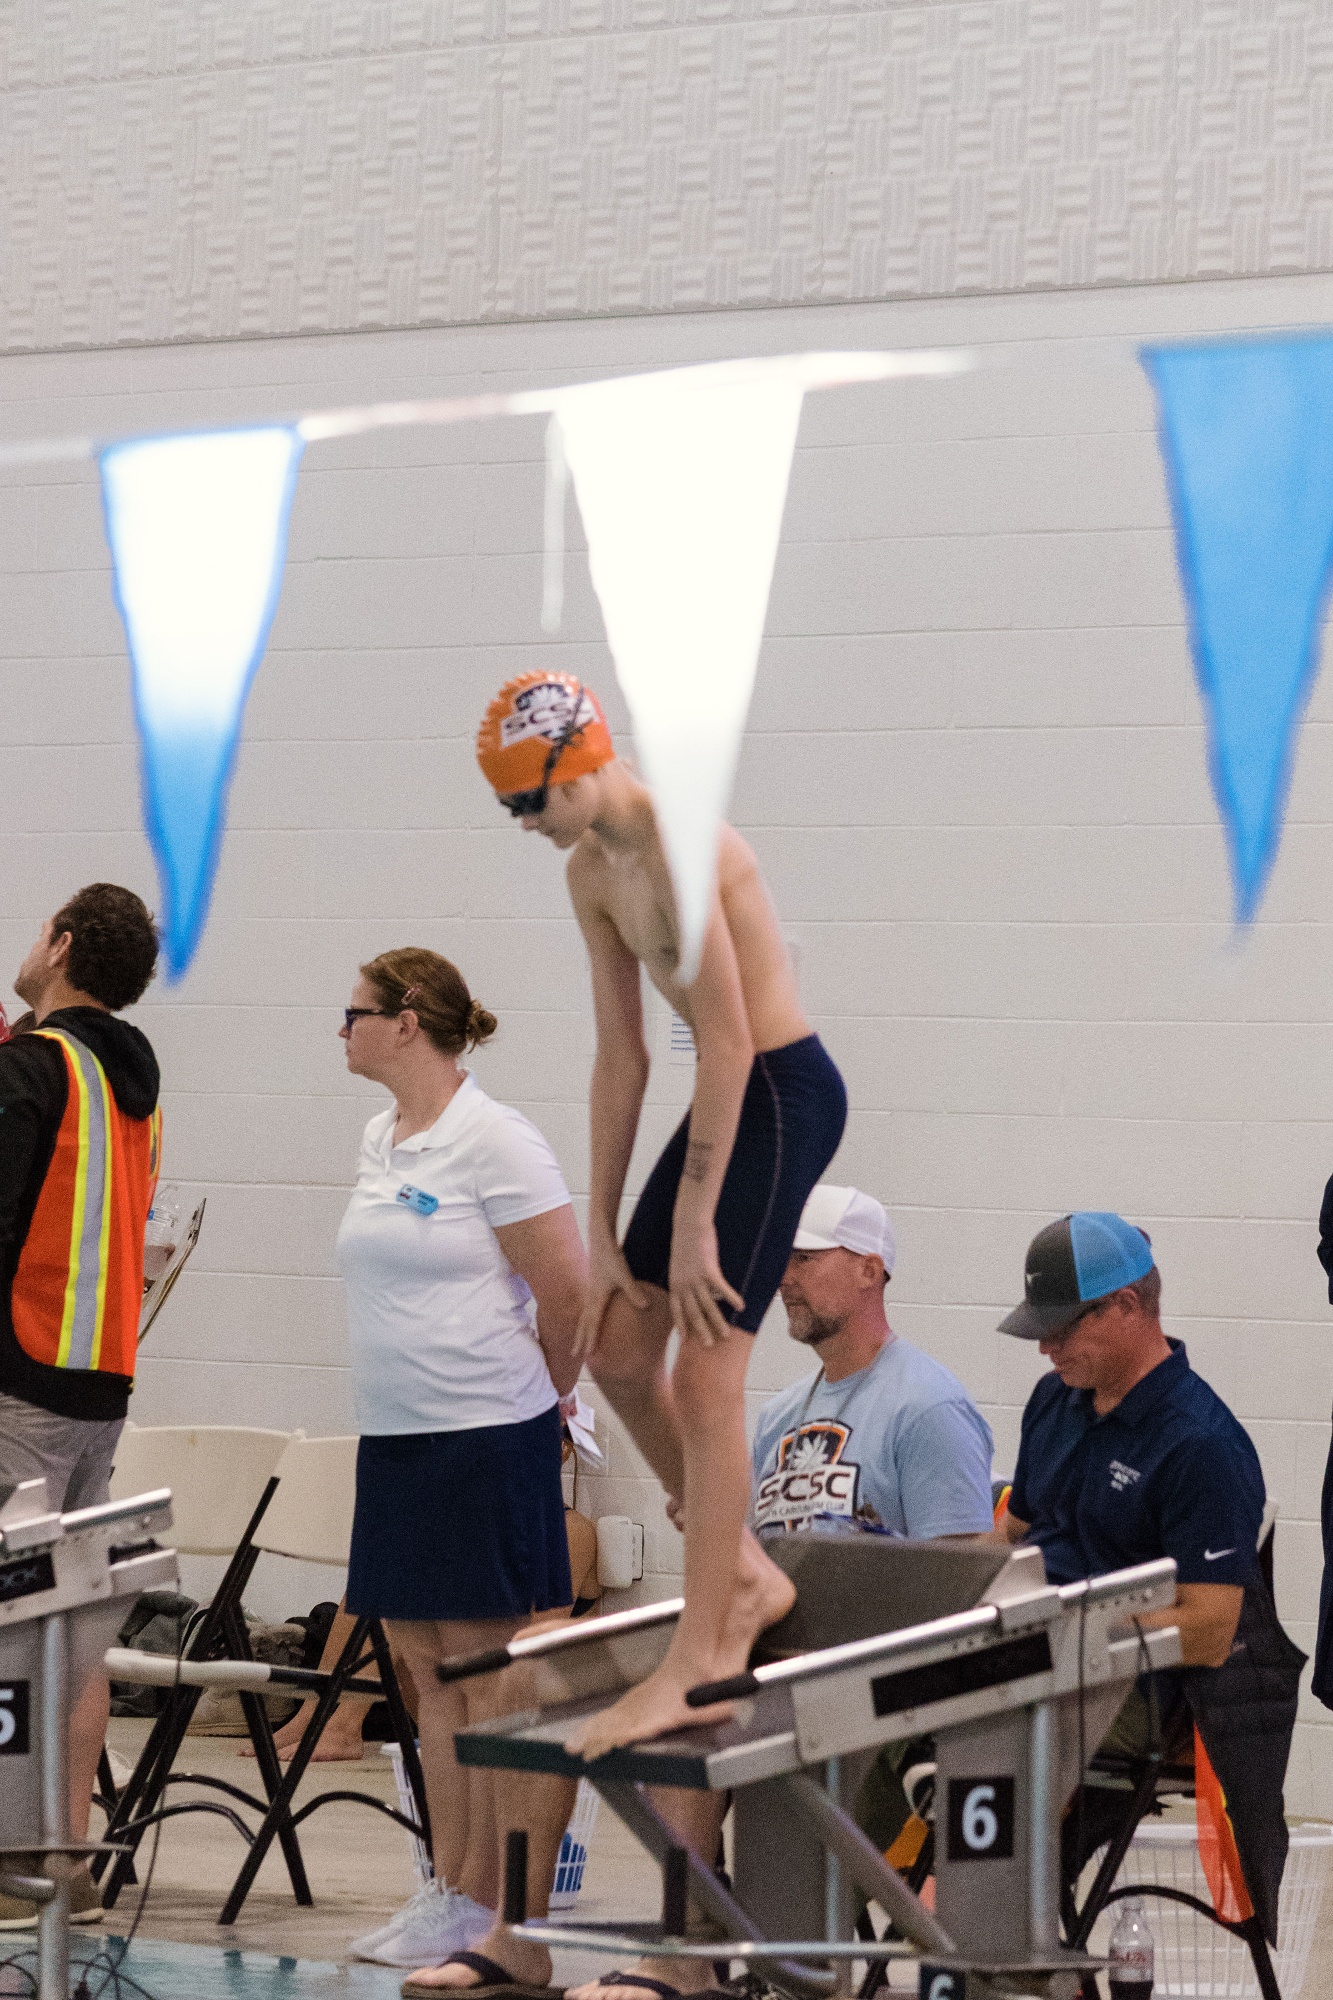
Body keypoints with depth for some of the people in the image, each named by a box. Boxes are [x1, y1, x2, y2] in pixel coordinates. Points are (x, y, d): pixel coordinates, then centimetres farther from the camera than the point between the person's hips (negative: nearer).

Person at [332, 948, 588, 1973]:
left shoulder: (493, 1139, -12)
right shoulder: (380, 1139, 13)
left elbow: (567, 1292, -13)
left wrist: (540, 1392, 2)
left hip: (486, 1437, -8)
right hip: (395, 1435, 8)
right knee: (427, 1668, 9)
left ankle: (486, 1903, 0)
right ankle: (451, 1889, 15)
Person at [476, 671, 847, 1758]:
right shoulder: (592, 872, 8)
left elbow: (727, 1040, -23)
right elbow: (622, 1058, 12)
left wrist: (692, 1224, -20)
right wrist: (602, 1236, 11)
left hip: (782, 1096, -10)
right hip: (729, 1095, 10)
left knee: (705, 1379, -9)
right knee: (618, 1352, 11)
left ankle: (687, 1671, -4)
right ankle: (749, 1577, 25)